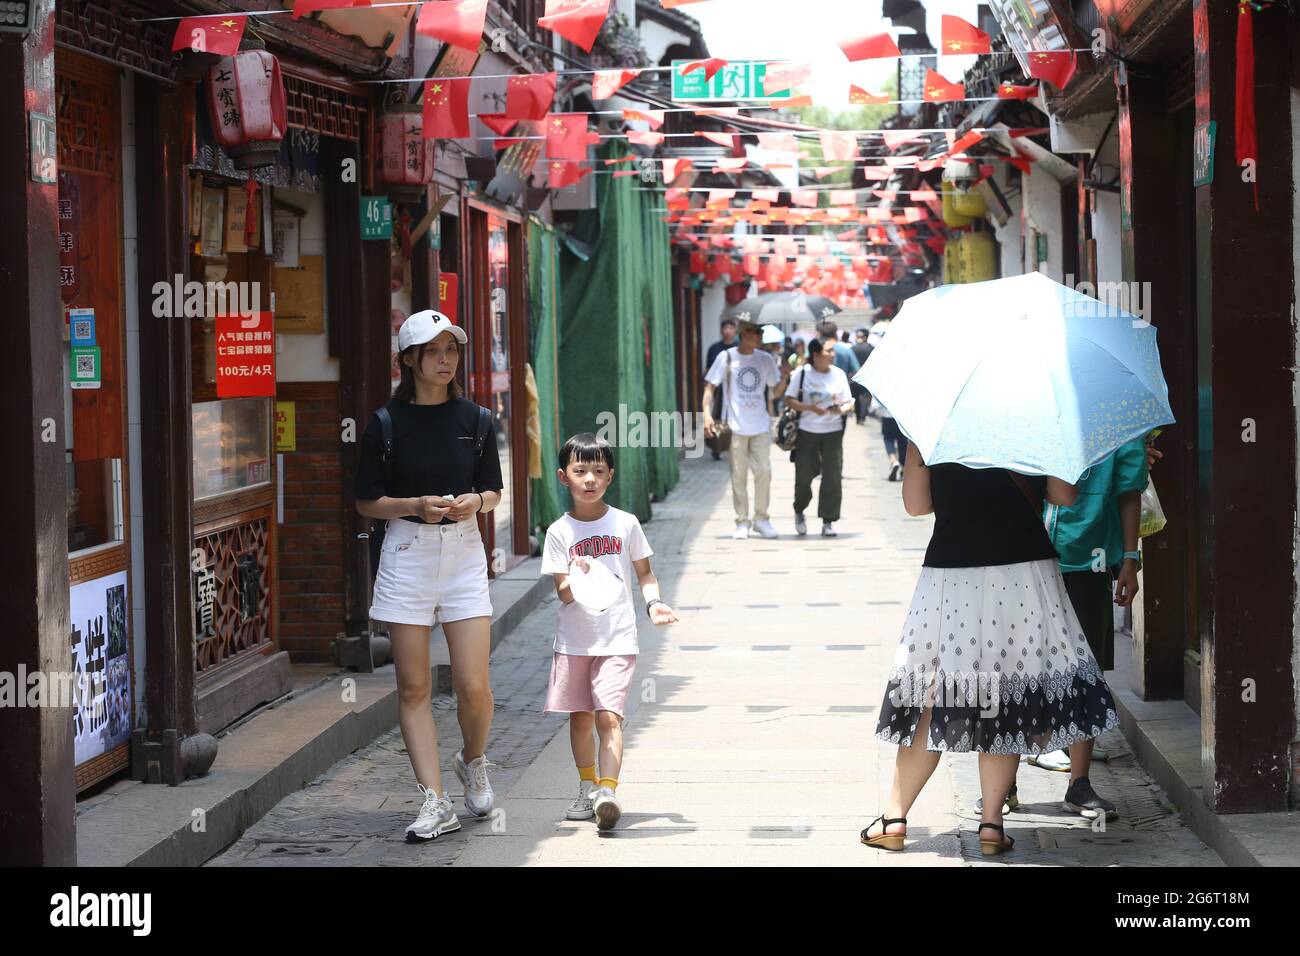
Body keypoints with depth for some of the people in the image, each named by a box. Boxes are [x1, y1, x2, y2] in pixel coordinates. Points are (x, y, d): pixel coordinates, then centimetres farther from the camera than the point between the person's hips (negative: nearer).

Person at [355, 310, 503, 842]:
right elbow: (367, 502, 2)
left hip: (464, 552, 1)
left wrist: (475, 502, -9)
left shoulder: (475, 420, 4)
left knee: (474, 687, -5)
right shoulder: (387, 423, -2)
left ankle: (472, 763, 25)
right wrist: (417, 506, -14)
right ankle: (435, 802, 3)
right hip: (407, 553, -1)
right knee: (413, 687, -1)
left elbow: (493, 492, 13)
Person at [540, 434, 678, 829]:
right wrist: (576, 578, -27)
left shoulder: (625, 524, 1)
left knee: (609, 716, -14)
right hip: (574, 640, 2)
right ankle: (588, 788, 26)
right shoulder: (560, 532, 0)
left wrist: (653, 602, -10)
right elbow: (563, 593, -5)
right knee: (580, 718, 11)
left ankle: (608, 792, -22)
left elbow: (645, 574, 9)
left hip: (617, 639, -2)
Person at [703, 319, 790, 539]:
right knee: (739, 475, 1)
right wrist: (707, 415, -12)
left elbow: (776, 393, 11)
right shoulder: (727, 358, -2)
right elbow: (710, 387, 0)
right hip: (735, 427, -3)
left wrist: (784, 378, -10)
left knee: (764, 472, 0)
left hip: (760, 427, 3)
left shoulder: (765, 359, 7)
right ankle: (742, 523, 9)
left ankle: (761, 519, 14)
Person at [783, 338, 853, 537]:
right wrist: (809, 407, -18)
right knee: (803, 476, 3)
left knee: (832, 478, -3)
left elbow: (849, 402, 7)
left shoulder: (839, 375, 5)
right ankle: (799, 512, 30)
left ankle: (828, 521, 4)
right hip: (807, 431, -2)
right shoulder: (802, 374, -2)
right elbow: (789, 400, -2)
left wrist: (843, 409, -16)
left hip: (833, 432, 2)